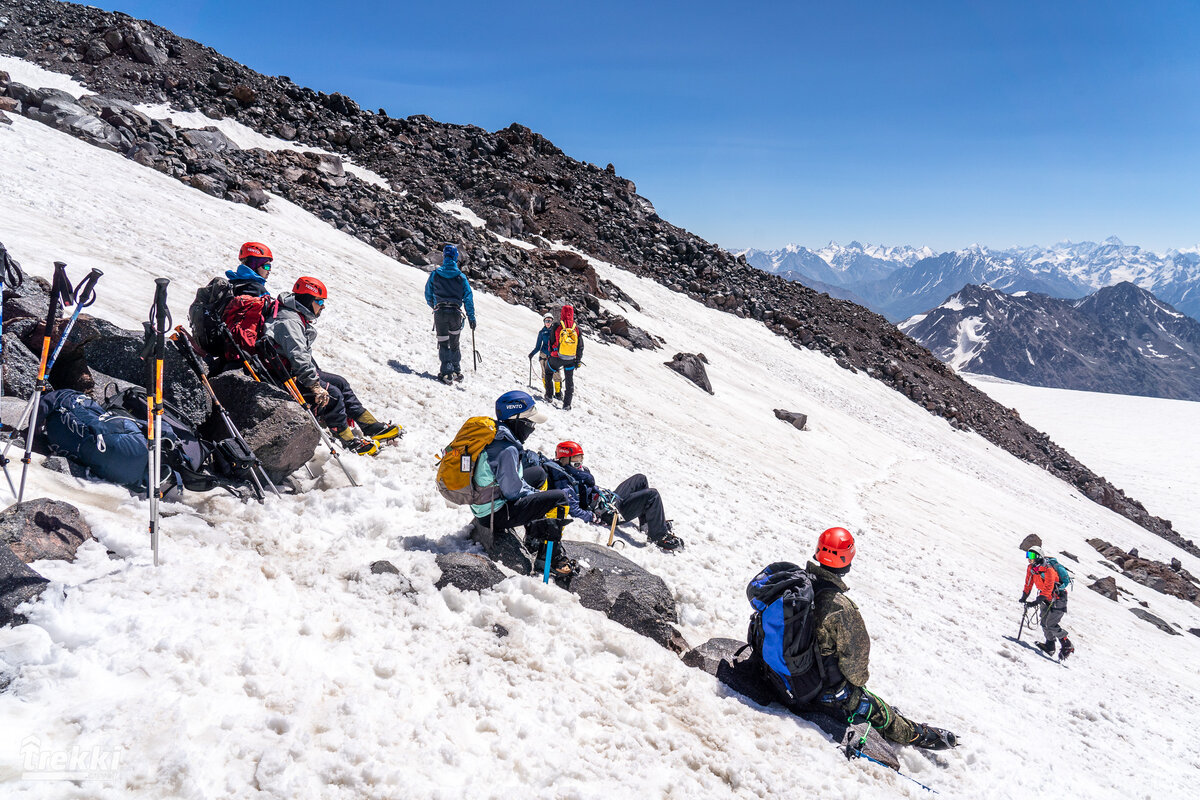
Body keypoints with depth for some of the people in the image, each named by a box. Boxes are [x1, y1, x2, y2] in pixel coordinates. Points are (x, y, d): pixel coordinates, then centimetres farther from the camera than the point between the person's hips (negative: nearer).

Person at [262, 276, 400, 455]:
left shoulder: (298, 318, 12)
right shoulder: (289, 321, -22)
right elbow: (298, 357, -32)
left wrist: (317, 373, 17)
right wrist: (315, 385, -34)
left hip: (301, 372, 11)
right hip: (289, 377, -11)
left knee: (340, 382, 8)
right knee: (332, 394, -17)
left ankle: (372, 426, 10)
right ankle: (348, 442, -9)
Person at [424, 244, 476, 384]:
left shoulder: (435, 274, 3)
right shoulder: (461, 276, 4)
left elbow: (428, 294, 12)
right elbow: (468, 297, 2)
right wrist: (471, 317, 6)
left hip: (440, 313, -1)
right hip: (456, 313, 1)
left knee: (443, 343, 1)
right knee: (454, 343, 17)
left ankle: (447, 372, -13)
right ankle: (457, 371, 21)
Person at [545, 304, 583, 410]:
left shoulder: (557, 326, -9)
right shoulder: (576, 328, -3)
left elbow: (551, 342, 0)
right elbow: (580, 346, 2)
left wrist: (550, 355, 14)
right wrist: (578, 360, 10)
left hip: (557, 357, -1)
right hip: (571, 360, 2)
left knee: (548, 373, 24)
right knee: (569, 380, 12)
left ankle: (549, 396, 23)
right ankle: (567, 404, 10)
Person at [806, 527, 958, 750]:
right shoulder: (840, 607, -31)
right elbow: (854, 653, -20)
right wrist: (858, 680, 3)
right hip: (827, 688, -6)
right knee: (878, 712, 18)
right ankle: (917, 735, 38)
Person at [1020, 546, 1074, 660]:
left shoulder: (1048, 569, -27)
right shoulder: (1031, 568, -2)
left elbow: (1048, 587, -32)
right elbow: (1028, 584, 11)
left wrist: (1037, 601, -37)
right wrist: (1024, 597, 4)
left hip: (1058, 600, -8)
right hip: (1046, 600, 8)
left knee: (1051, 624, -13)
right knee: (1044, 622, 0)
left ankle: (1067, 646, 1)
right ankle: (1050, 646, 9)